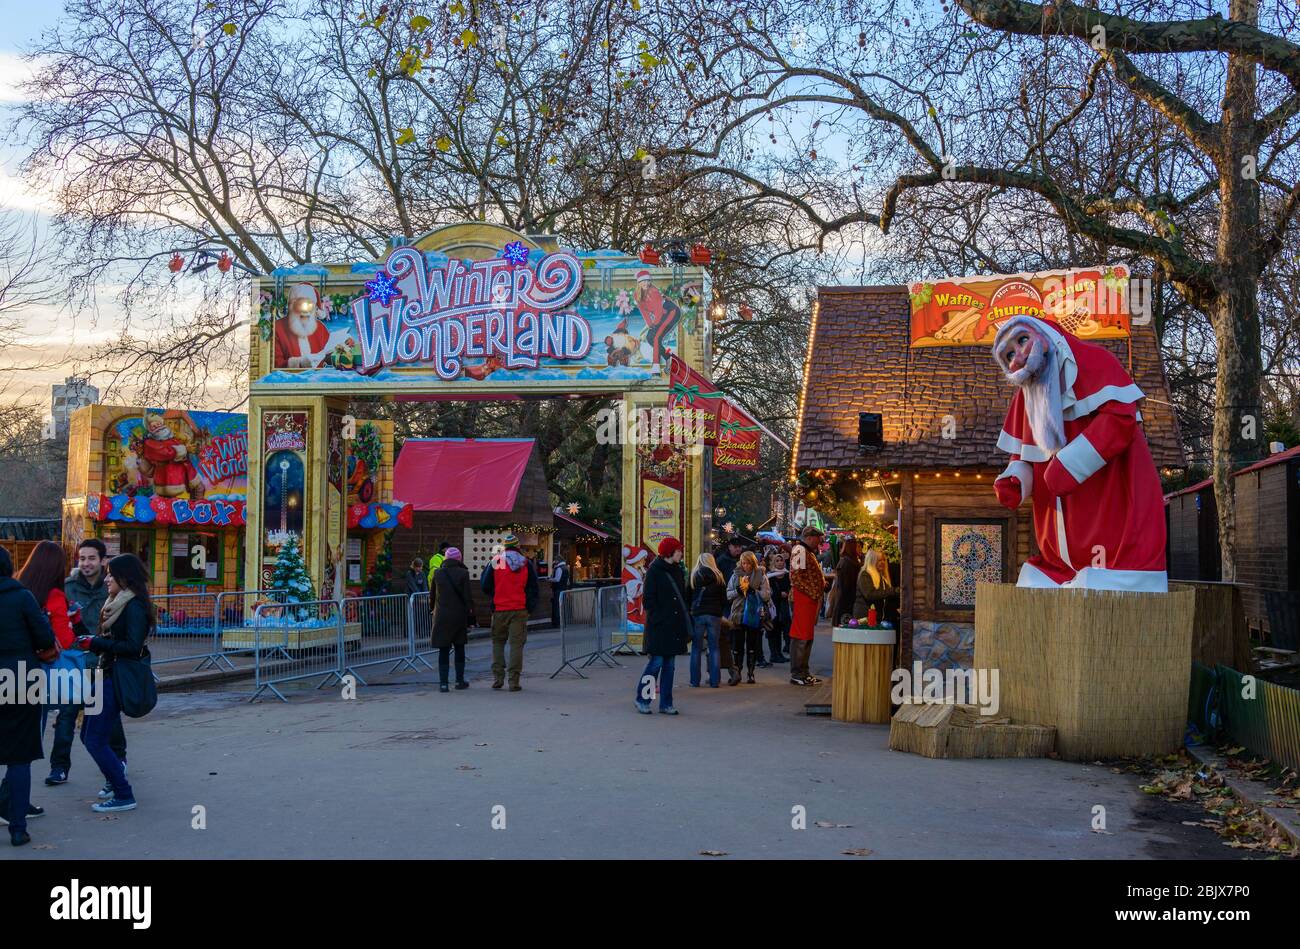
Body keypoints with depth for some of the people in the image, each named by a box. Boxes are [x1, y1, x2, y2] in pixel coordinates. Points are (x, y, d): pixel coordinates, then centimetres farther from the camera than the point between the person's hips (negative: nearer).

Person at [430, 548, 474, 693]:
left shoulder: (438, 573, 3)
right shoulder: (463, 573, -6)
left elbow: (432, 596, 11)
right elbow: (468, 597, -8)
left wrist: (433, 609, 28)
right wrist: (470, 616, -3)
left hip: (441, 617, 1)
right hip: (459, 616, -1)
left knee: (443, 651, 5)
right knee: (459, 648, 14)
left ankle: (443, 683, -1)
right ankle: (459, 681, 17)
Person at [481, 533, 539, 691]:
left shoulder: (496, 561, 0)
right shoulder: (526, 563, 4)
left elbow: (485, 586, 3)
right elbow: (533, 588, 6)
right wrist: (530, 607, 14)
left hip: (500, 609, 0)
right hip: (520, 610, 0)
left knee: (497, 642, 13)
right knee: (516, 644, 1)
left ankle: (497, 677, 7)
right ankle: (514, 681, -3)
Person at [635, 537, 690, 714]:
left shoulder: (678, 571, 13)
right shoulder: (654, 571, -8)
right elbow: (648, 600, -10)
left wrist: (685, 623, 8)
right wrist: (660, 618, -17)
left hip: (674, 626, 7)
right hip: (659, 626, -7)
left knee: (669, 665, 8)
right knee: (656, 662, -6)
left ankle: (666, 704, 13)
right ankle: (642, 699, 8)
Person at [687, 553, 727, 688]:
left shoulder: (693, 576, 1)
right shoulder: (718, 577, 4)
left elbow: (688, 597, 4)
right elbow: (724, 599, 6)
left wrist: (689, 611, 14)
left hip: (697, 615, -1)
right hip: (715, 615, 1)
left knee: (696, 648, 5)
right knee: (714, 648, 5)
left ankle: (695, 681, 4)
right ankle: (714, 681, 3)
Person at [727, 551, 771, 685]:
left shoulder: (761, 576, 1)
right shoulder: (736, 575, 7)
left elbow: (766, 596, -5)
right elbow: (728, 594, 6)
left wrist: (752, 590, -13)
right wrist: (738, 590, -11)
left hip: (754, 616, -1)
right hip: (738, 615, 1)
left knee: (752, 646, 6)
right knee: (737, 645, -1)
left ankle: (751, 673, 15)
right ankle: (736, 672, 7)